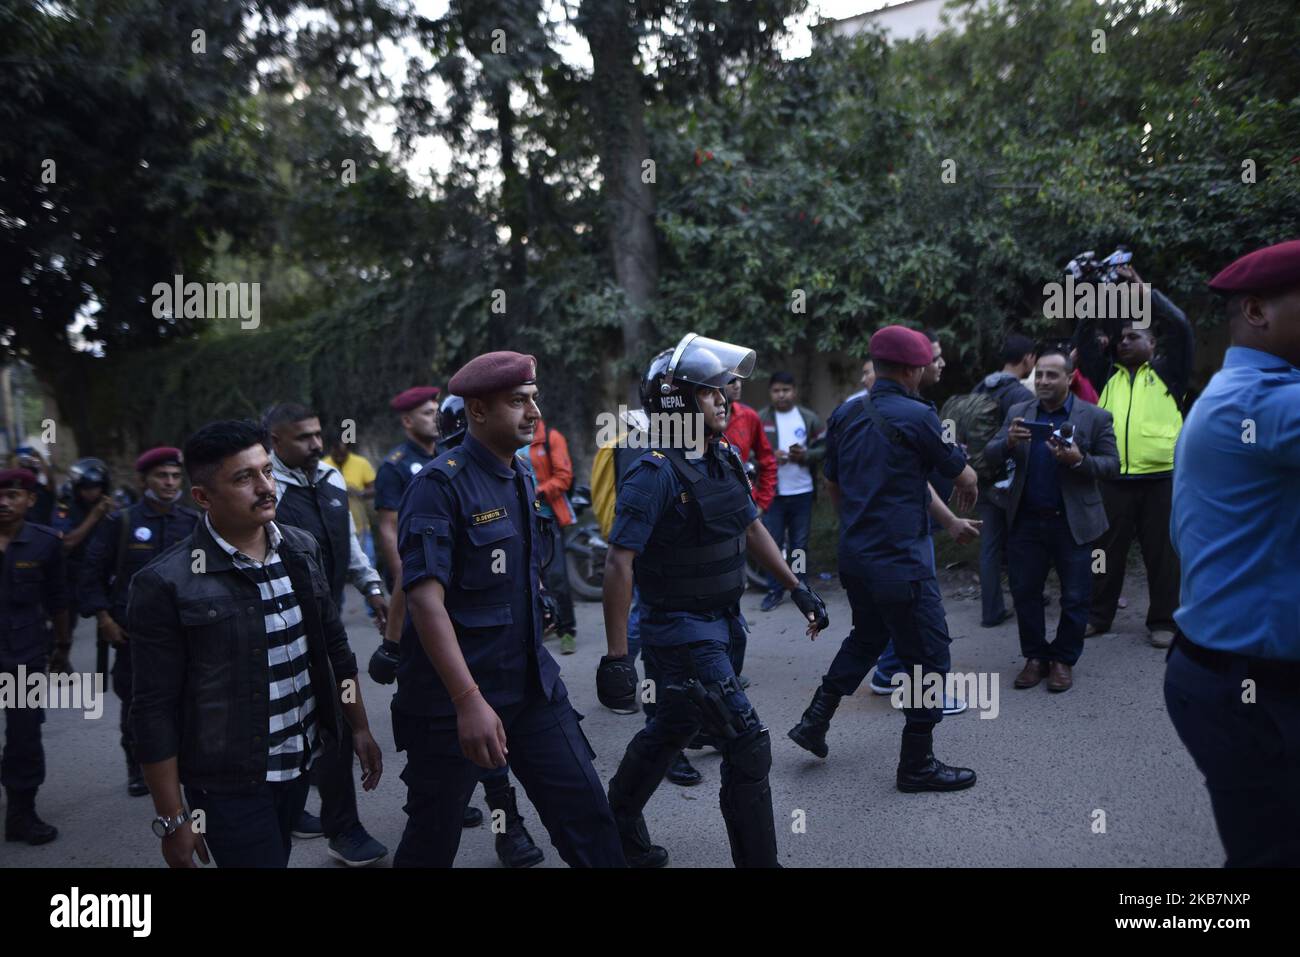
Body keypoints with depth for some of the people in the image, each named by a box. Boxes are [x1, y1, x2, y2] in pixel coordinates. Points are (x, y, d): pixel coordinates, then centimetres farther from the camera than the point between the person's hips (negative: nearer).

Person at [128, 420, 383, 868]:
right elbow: (155, 711, -13)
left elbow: (335, 647, 10)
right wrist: (173, 819, -10)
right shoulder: (166, 584, -16)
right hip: (229, 784, -5)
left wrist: (359, 728, 11)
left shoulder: (302, 549, 0)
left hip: (300, 763, 5)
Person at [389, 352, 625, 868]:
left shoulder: (523, 478, 8)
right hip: (453, 696, -6)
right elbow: (424, 599, -23)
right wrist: (469, 701, -29)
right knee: (433, 837, 11)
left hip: (532, 684, 6)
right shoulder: (440, 485, -15)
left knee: (585, 809, 3)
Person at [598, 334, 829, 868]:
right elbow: (619, 563, -22)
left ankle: (619, 824, 44)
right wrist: (616, 655, -24)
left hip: (718, 624, 9)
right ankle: (757, 859, 10)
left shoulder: (725, 460, 6)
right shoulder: (655, 473, -20)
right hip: (681, 633, -9)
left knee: (671, 730, 23)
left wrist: (797, 588, 16)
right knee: (749, 747, -6)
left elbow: (751, 528, 18)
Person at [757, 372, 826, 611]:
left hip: (802, 491, 1)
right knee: (772, 542, 1)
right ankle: (774, 589, 10)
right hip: (772, 491, -1)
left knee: (800, 543, 10)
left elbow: (824, 449, 3)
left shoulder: (809, 418, 3)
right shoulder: (761, 419, 0)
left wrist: (805, 455, -14)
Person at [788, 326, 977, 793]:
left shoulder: (845, 414, 6)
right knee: (927, 654, 5)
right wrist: (968, 489, 19)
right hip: (900, 558, -8)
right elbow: (964, 477, -4)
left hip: (854, 554, 8)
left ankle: (814, 720, 27)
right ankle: (917, 764, 15)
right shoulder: (916, 416, -15)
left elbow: (832, 484, 16)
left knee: (868, 635, 27)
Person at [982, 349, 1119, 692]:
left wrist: (1078, 460, -22)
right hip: (1026, 521, 3)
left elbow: (1111, 465, -3)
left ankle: (1063, 660, 22)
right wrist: (1008, 442, -19)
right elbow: (991, 455, 3)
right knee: (1024, 592, 9)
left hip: (1073, 522, -2)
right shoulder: (1018, 413, 6)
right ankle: (1035, 657, 23)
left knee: (1075, 597, 6)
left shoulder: (1095, 417, -2)